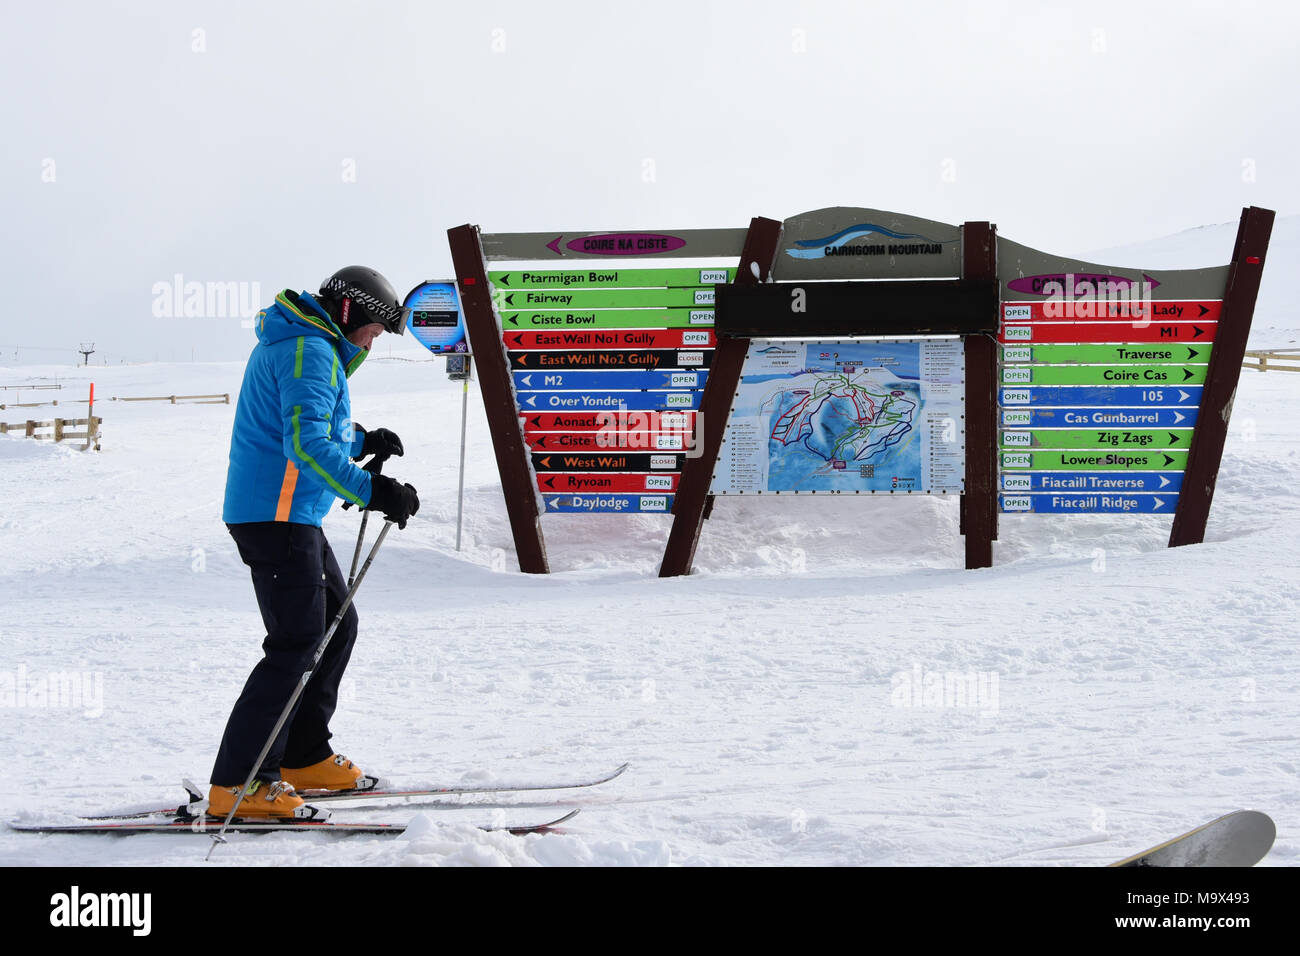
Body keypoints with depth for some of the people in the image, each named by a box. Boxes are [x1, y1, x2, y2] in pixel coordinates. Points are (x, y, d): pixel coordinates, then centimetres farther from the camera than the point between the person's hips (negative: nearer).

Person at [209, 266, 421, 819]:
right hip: (276, 514, -11)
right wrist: (369, 492, -33)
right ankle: (236, 784, -14)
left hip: (291, 514, 11)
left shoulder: (298, 345, 20)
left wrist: (363, 442, 18)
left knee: (337, 623, 17)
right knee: (297, 644, -12)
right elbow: (305, 443, -27)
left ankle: (305, 758, 25)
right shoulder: (311, 352, -14)